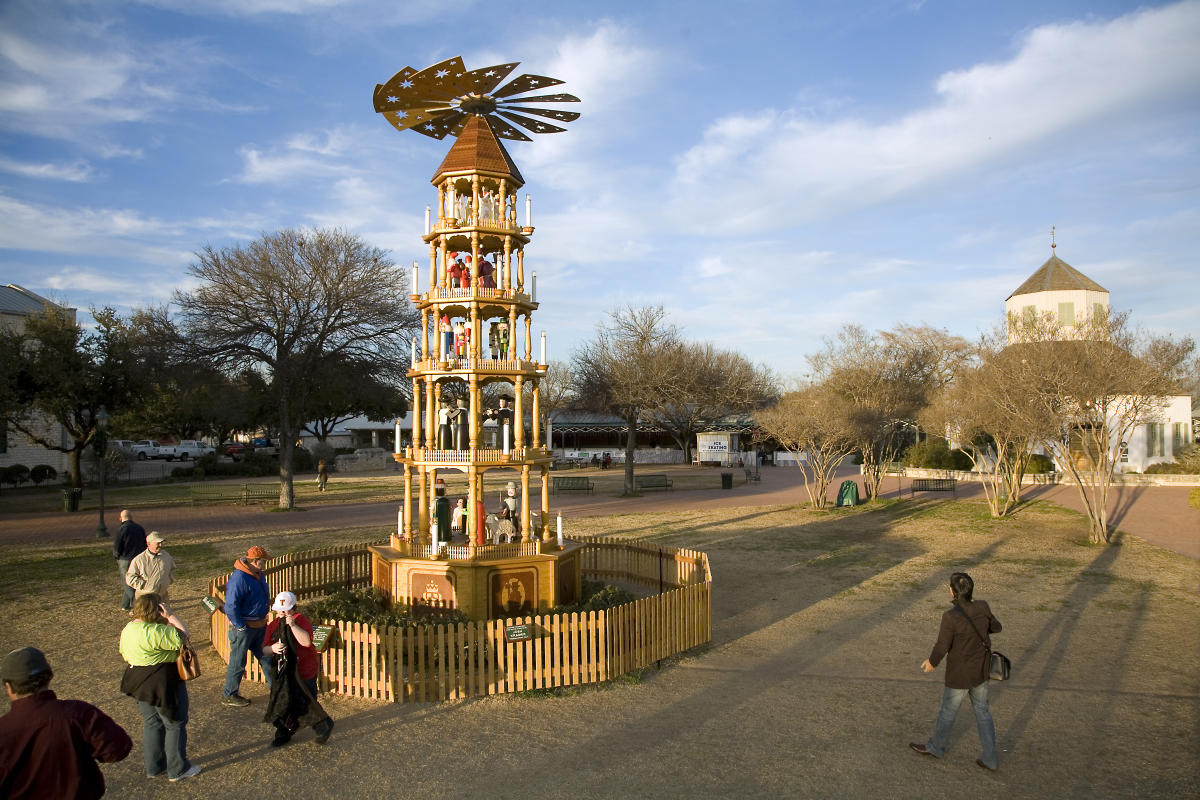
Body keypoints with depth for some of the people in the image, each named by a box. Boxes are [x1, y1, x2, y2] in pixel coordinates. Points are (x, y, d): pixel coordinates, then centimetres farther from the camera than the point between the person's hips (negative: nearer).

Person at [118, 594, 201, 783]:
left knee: (152, 723, 21)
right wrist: (170, 615, -20)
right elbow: (183, 634, -22)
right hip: (162, 684, -9)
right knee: (175, 725, 5)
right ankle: (178, 770, 14)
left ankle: (153, 767, 31)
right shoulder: (155, 632, -28)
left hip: (139, 682, 9)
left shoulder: (128, 629, 2)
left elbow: (125, 655, 13)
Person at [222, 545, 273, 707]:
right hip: (243, 627, -9)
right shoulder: (239, 578, -24)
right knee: (238, 662, 5)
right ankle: (229, 696, 20)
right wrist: (241, 626, -20)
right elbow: (230, 607, -25)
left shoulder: (259, 575, 5)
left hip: (260, 625, 9)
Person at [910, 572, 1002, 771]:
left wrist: (931, 662, -2)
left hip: (960, 675, -6)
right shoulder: (982, 607, -11)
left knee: (947, 711, 15)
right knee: (982, 712, 20)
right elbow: (996, 627, 8)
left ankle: (936, 747, 36)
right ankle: (990, 758, 27)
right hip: (981, 671, 6)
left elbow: (942, 647, -20)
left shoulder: (950, 616, -29)